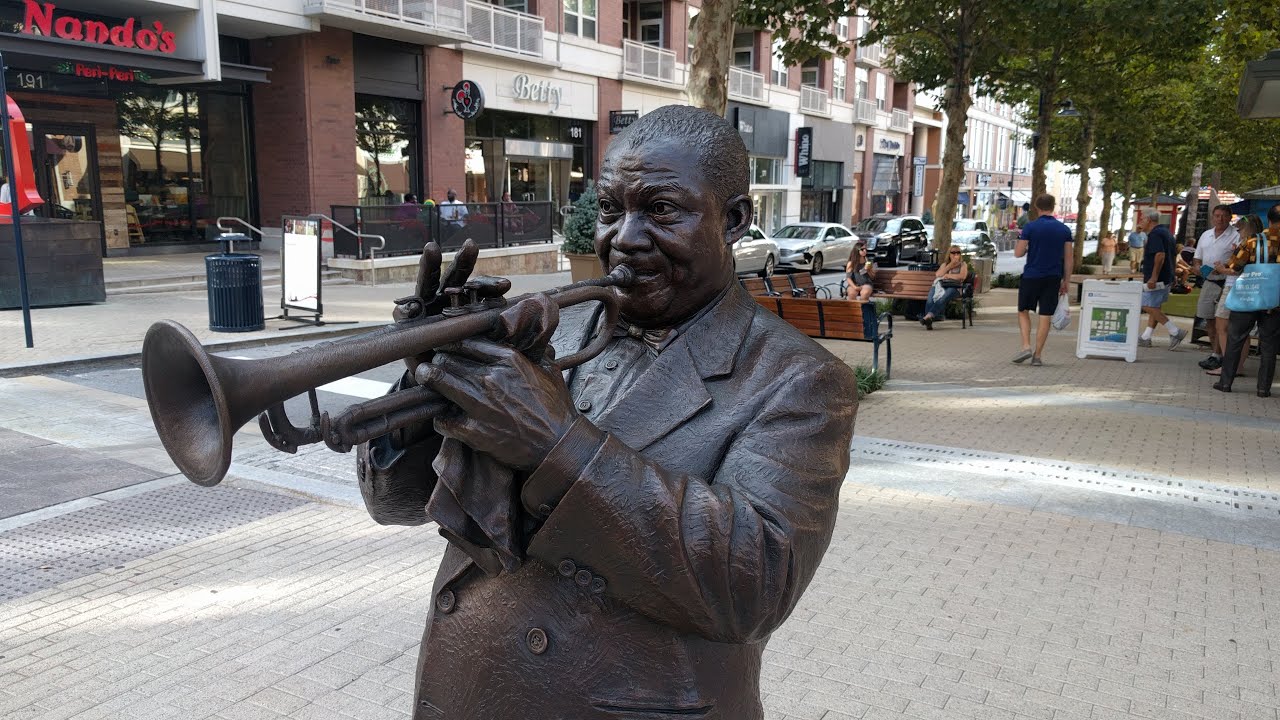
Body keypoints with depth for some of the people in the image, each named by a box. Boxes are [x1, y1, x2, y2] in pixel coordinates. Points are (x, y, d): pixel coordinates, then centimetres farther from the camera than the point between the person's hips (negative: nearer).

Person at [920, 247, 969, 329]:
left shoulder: (963, 264, 23)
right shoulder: (944, 264, 32)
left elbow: (963, 276, 1)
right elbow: (937, 274, 11)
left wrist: (947, 275, 3)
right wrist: (950, 265, 8)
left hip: (953, 286, -3)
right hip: (939, 285, 3)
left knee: (943, 298, -40)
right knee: (930, 298, -35)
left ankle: (928, 316, -58)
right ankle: (929, 322, -50)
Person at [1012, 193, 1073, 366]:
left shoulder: (1030, 227, -7)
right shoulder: (1064, 229, 3)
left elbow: (1018, 253, -7)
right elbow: (1068, 258, 4)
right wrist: (1065, 282, 10)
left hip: (1031, 276, -2)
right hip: (1053, 278, 2)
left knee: (1023, 312, 13)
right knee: (1045, 317, 5)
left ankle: (1026, 347, -3)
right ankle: (1037, 356, 7)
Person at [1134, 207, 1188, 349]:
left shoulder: (1154, 234, -14)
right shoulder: (1166, 232, 18)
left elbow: (1160, 255, -26)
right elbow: (1173, 256, 22)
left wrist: (1153, 277, -28)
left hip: (1156, 279, -11)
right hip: (1167, 277, 11)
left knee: (1148, 306, -10)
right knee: (1155, 307, 11)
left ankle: (1175, 332, -11)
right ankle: (1146, 337, 14)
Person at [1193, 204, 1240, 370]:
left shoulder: (1236, 236, -5)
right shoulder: (1206, 235, 15)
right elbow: (1197, 256, 20)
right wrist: (1196, 266, -1)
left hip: (1226, 283, -7)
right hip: (1209, 282, 7)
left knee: (1221, 321, -8)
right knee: (1209, 319, 11)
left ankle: (1216, 355, -7)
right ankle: (1214, 351, 22)